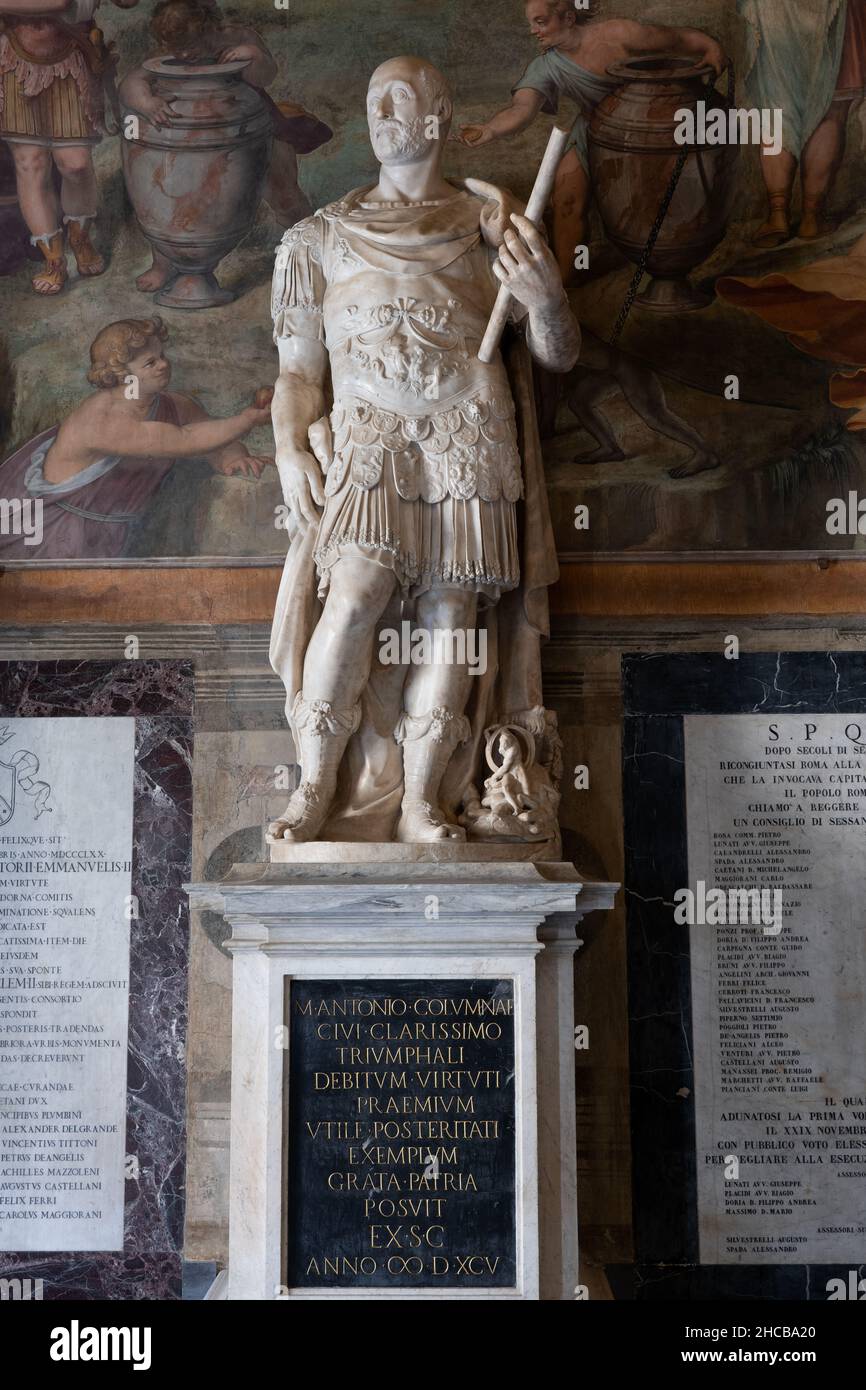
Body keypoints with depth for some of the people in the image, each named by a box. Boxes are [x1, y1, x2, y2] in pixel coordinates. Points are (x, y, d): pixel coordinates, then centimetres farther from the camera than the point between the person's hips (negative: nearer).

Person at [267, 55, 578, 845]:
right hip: (366, 433, 0)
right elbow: (298, 370, 16)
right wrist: (291, 449, -3)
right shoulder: (323, 239, 20)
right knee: (355, 594, -21)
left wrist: (545, 299, -10)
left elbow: (559, 355, 12)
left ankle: (421, 802, -8)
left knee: (450, 612, -10)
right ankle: (317, 788, -13)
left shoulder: (490, 224, 17)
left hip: (468, 435, 1)